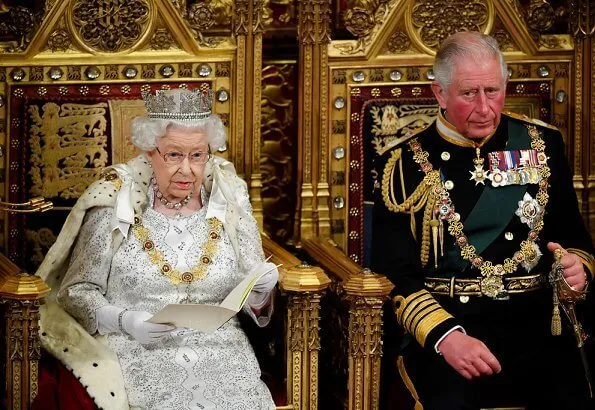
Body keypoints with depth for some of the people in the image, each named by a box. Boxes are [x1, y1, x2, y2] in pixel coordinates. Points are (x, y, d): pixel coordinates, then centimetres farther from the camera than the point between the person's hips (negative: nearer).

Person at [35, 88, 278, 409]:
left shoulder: (229, 204, 9)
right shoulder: (116, 205, 1)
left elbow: (255, 305, 14)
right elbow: (76, 291, 4)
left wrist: (262, 290, -10)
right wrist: (124, 321, -14)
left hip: (219, 355, 3)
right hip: (138, 357, -2)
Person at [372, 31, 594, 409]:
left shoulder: (542, 144, 12)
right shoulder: (405, 165, 4)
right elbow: (395, 274, -1)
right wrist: (444, 335, -17)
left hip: (537, 320, 3)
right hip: (443, 322, -2)